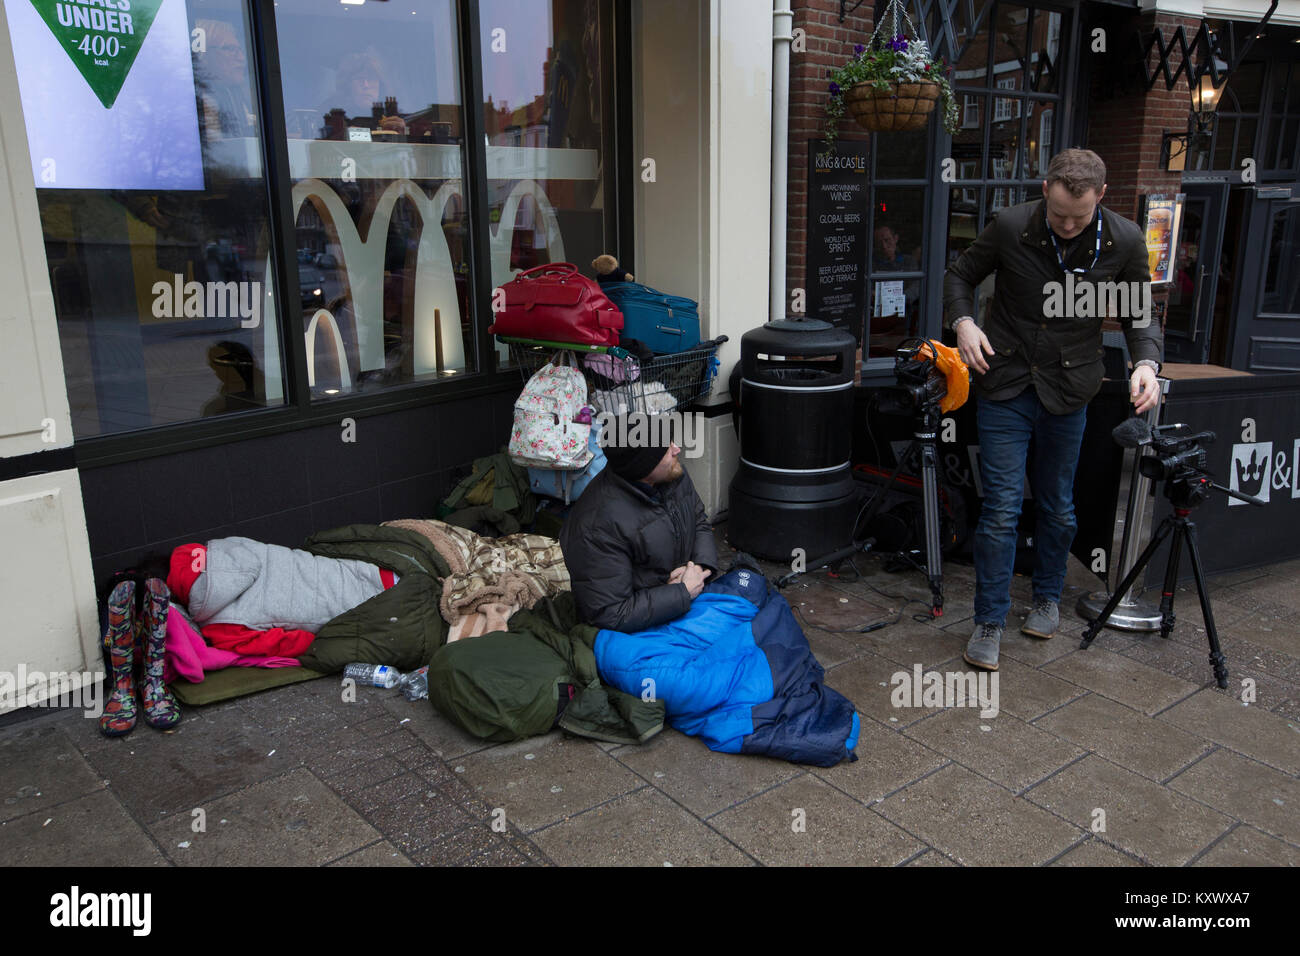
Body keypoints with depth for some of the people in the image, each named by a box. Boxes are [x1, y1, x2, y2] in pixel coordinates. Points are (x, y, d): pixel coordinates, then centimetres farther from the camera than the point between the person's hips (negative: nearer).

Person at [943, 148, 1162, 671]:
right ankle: (989, 621, 8)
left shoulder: (1125, 241, -6)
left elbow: (1138, 314, 6)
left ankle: (1047, 598, 38)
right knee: (1001, 508, -4)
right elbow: (960, 275, 5)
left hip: (1067, 392, 2)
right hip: (1005, 387, -2)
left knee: (1058, 508, 15)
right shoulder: (1010, 226, -11)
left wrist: (1146, 362, -13)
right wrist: (963, 321, -14)